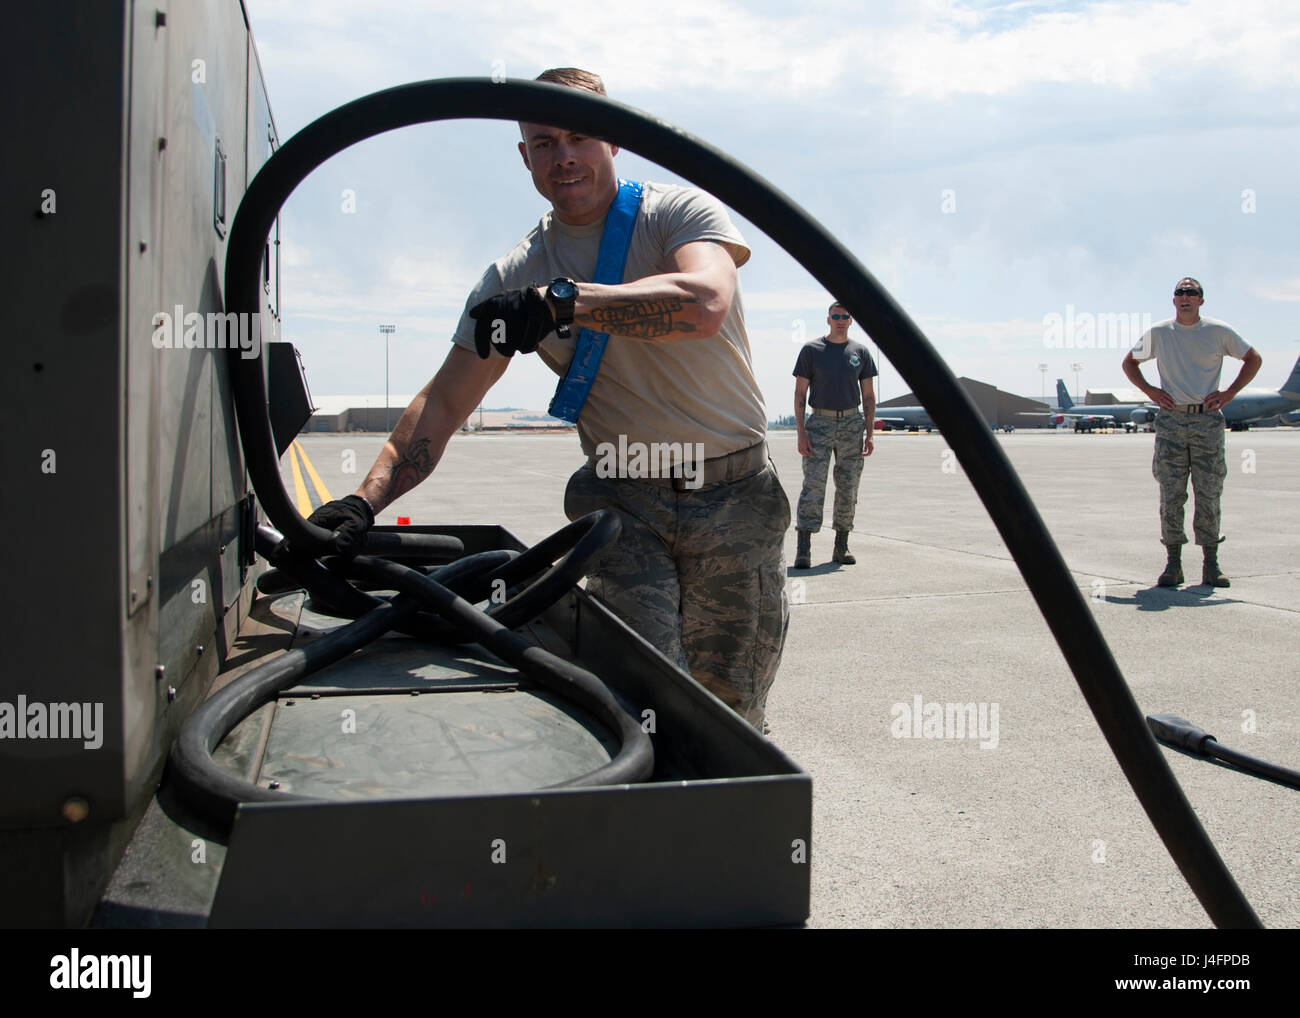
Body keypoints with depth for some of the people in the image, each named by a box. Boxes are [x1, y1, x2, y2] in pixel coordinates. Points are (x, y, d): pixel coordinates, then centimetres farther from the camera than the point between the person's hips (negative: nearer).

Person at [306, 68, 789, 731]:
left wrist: (559, 301, -36)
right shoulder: (515, 277, 4)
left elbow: (705, 303, -28)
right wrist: (365, 500, -15)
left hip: (736, 498, -1)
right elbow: (443, 403, -1)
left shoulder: (681, 213, -5)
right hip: (625, 505, 1)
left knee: (730, 712, 5)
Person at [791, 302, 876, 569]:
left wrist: (870, 433, 2)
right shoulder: (811, 349, 3)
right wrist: (801, 432, -8)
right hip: (820, 423, -3)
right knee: (813, 486, -10)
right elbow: (800, 393, 1)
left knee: (848, 489, 5)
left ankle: (841, 546, 14)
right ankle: (803, 548, -11)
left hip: (852, 423, 3)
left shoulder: (860, 352, 10)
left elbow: (868, 395, 11)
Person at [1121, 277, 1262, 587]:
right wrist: (1150, 391, 5)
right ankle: (1173, 563, 5)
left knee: (1209, 495, 0)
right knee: (1171, 495, -1)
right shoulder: (1157, 333, 7)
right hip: (1170, 420, 0)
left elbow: (1253, 359, 15)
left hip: (1207, 420, 0)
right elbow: (1129, 362, 20)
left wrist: (1229, 393, 3)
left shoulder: (1219, 332, 5)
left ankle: (1211, 564, 7)